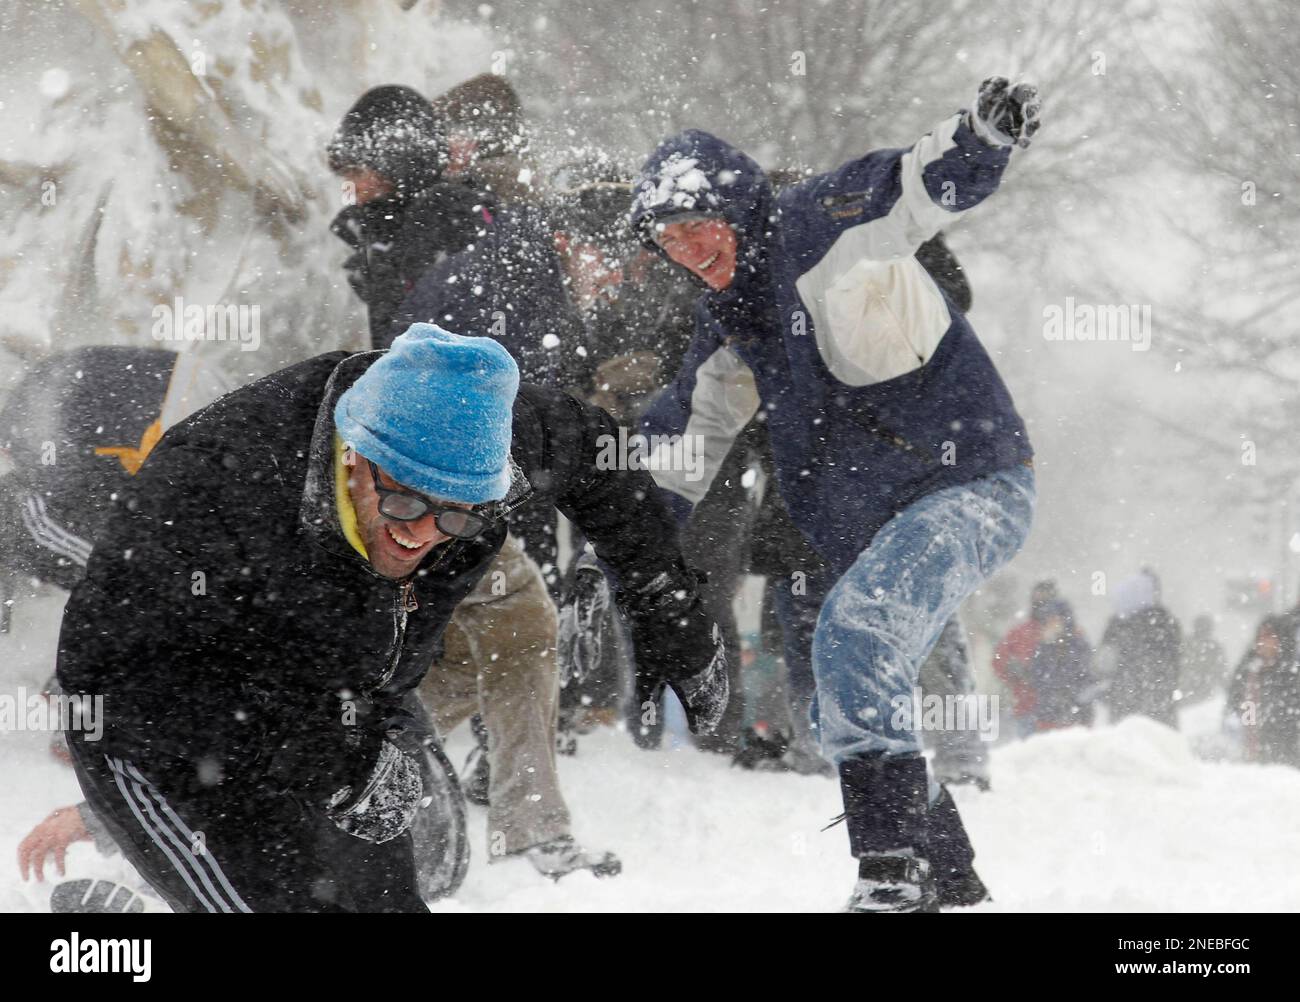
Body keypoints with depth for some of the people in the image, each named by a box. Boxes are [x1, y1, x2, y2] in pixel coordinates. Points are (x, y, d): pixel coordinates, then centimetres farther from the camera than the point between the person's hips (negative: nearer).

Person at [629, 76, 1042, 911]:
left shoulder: (825, 225, -12)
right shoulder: (724, 322, 12)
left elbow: (927, 183, -28)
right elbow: (684, 436, 24)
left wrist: (986, 136, -49)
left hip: (976, 487, -9)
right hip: (871, 529, 9)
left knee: (856, 634, -28)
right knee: (855, 708, 12)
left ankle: (892, 867, -28)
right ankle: (948, 874, 29)